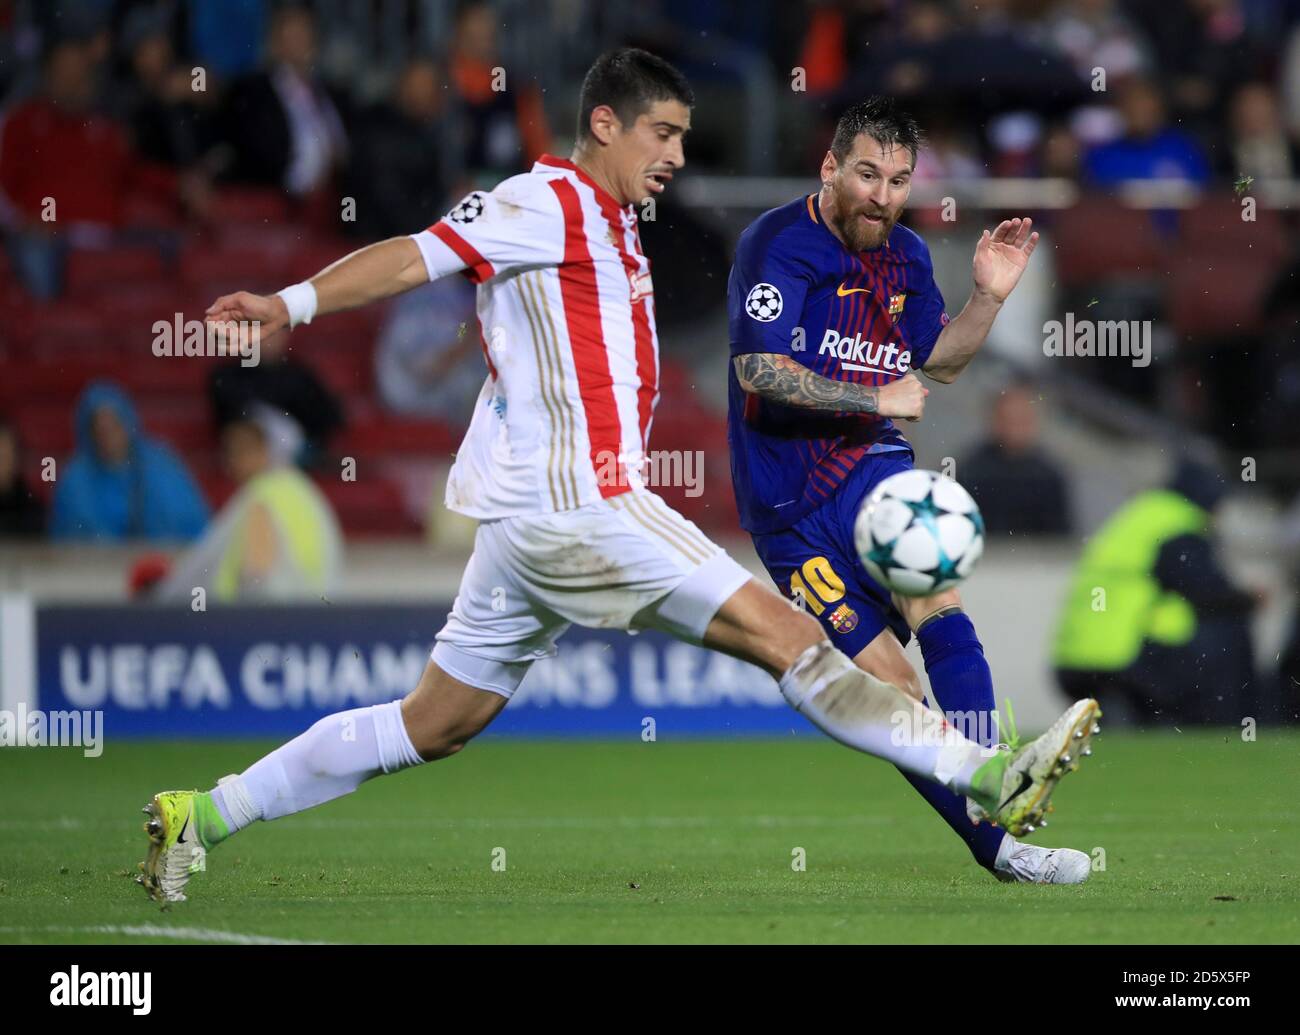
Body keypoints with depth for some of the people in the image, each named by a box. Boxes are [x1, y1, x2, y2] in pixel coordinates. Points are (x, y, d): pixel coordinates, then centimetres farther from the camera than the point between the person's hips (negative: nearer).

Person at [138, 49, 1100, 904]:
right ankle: (985, 777, -13)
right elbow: (417, 257, -15)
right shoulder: (548, 201, -7)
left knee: (435, 724, 11)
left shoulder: (607, 226, 21)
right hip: (576, 509, -10)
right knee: (785, 635, -11)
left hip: (530, 517, 10)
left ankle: (202, 816, 12)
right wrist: (293, 303, -25)